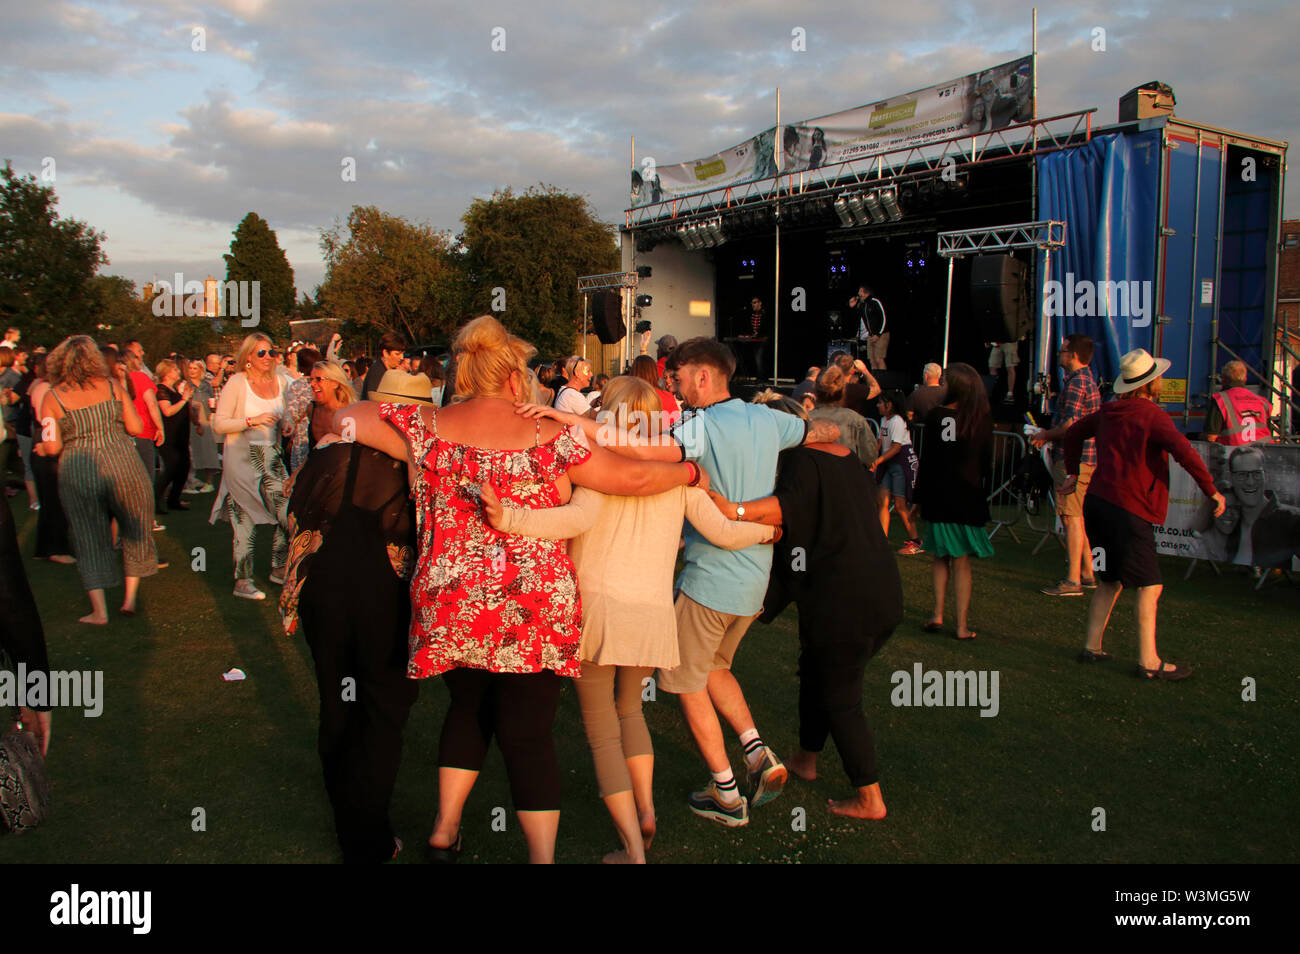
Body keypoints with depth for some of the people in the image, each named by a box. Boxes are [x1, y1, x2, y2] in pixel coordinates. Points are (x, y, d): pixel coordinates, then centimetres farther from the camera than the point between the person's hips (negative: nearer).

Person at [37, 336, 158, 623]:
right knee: (134, 532, 16)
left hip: (77, 473, 0)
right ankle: (130, 598, 16)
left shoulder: (52, 397, 0)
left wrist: (43, 448, 17)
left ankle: (99, 611, 8)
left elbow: (52, 447, -6)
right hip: (122, 465, 0)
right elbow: (136, 428, 1)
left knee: (90, 539, 10)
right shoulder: (111, 386, 1)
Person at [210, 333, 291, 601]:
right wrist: (252, 420, -20)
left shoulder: (277, 381, 9)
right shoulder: (237, 383, -7)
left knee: (290, 515, 0)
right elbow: (218, 424, -10)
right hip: (242, 459, -5)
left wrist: (284, 422, 0)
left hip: (271, 458, 5)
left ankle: (279, 569, 20)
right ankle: (242, 582, 11)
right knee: (246, 521, -1)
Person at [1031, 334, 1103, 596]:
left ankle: (1073, 581, -7)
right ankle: (1087, 574, 21)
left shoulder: (1076, 383, -15)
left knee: (1072, 518, -9)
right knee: (1078, 518, 15)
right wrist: (1049, 436, 17)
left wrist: (1045, 435, -6)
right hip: (1086, 459, 10)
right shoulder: (1088, 380, 19)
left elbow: (1070, 426, -23)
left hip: (1073, 459, -10)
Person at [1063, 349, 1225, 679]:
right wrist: (1211, 490, -16)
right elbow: (1184, 451, -23)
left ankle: (1092, 646, 19)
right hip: (1129, 510, -8)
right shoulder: (1151, 415, -11)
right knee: (1149, 586, -3)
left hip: (1097, 502, 8)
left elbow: (1074, 432, 27)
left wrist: (1073, 472, 34)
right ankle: (1149, 662, -3)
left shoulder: (1109, 411, 13)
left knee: (1109, 581, 17)